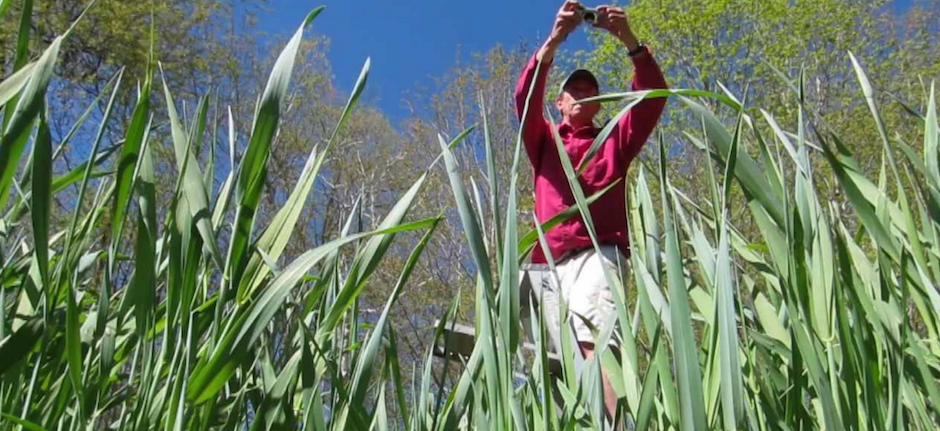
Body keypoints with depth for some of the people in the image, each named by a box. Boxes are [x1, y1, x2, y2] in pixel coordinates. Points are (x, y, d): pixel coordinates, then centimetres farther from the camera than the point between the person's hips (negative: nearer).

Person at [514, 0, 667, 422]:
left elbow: (652, 97, 10)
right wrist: (554, 39, -4)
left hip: (600, 251, -3)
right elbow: (525, 97, 9)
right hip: (553, 260, 3)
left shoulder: (615, 141, 25)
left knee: (593, 342, -28)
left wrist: (629, 41, -3)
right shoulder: (543, 142, 27)